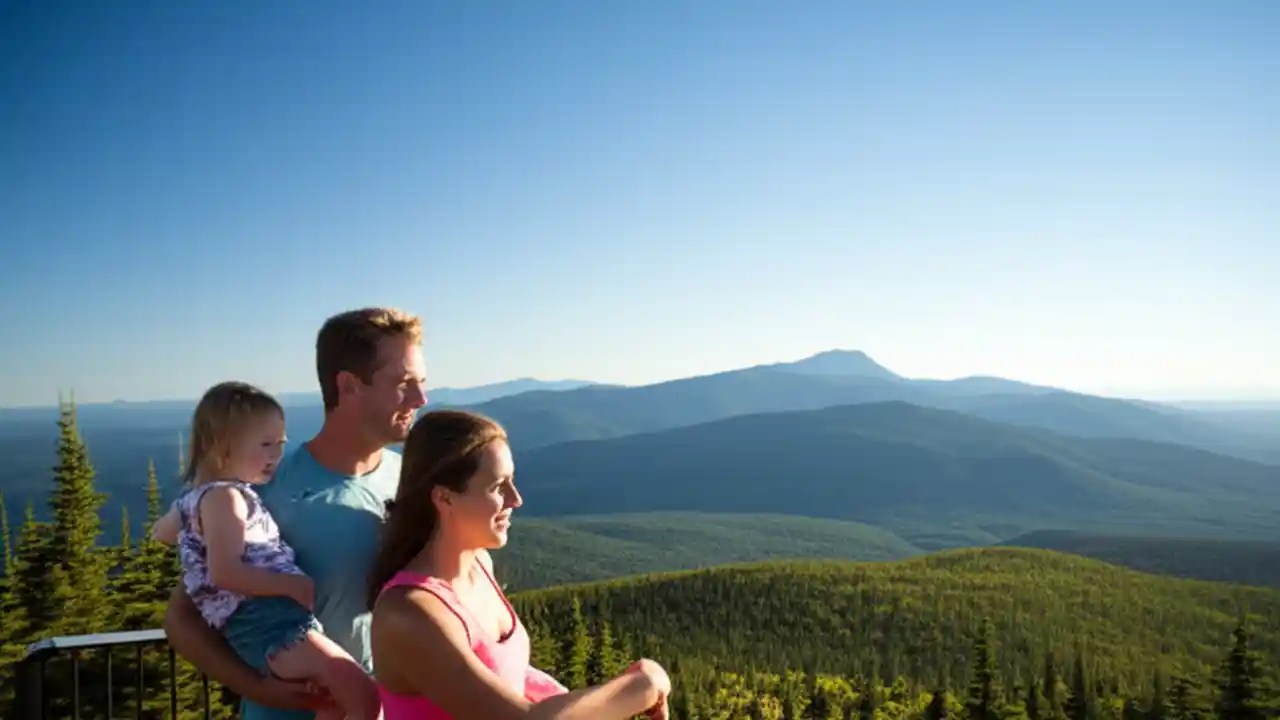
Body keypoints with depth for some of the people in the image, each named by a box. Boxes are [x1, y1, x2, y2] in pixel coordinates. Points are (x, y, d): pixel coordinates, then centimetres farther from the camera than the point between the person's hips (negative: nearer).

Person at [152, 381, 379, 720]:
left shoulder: (198, 495, 22)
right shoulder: (224, 496, -10)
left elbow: (162, 531, 41)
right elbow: (224, 573, -20)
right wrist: (292, 585, -19)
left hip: (258, 624, 11)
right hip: (267, 621, -11)